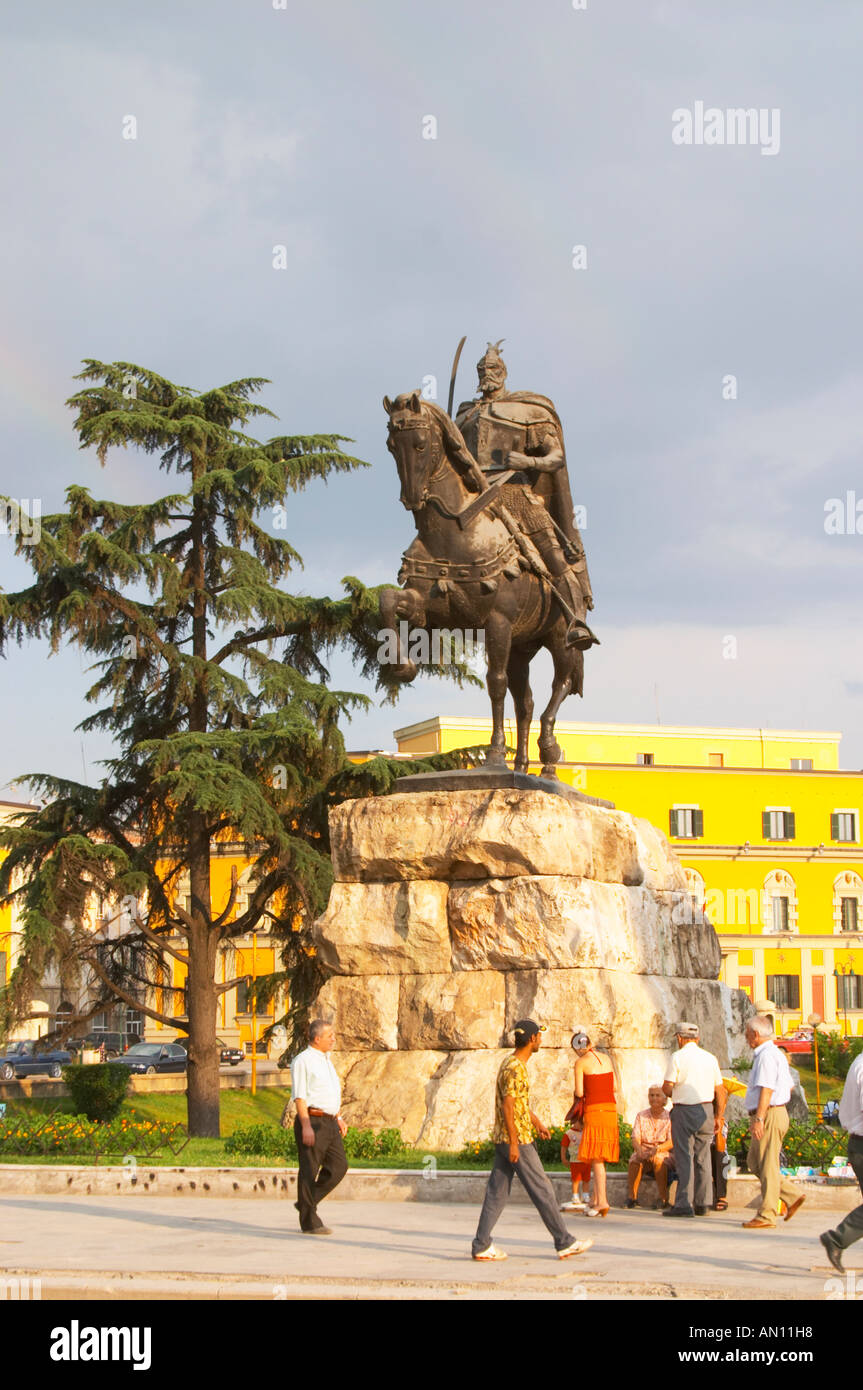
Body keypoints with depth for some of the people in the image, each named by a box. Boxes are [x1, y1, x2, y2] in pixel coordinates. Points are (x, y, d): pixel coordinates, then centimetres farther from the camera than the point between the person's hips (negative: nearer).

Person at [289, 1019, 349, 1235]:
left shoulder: (326, 1059, 18)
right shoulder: (303, 1061, -9)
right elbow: (299, 1096, -14)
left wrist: (338, 1118, 22)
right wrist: (306, 1126, -21)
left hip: (329, 1122, 9)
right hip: (312, 1121, -9)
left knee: (338, 1166, 4)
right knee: (309, 1171, -3)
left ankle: (306, 1202, 19)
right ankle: (309, 1222, 1)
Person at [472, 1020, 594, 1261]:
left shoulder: (513, 1064, 15)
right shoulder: (515, 1067, -17)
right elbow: (508, 1106, -21)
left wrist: (537, 1123, 31)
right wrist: (514, 1143, -21)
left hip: (503, 1140, 10)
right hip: (516, 1139, -10)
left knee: (497, 1192, 7)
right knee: (542, 1190, -2)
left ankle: (482, 1246, 5)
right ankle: (565, 1243, 5)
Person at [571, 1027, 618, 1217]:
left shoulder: (581, 1063, -5)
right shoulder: (606, 1059, 12)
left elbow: (579, 1093, -6)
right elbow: (614, 1087, 15)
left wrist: (578, 1092, 15)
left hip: (594, 1109, -6)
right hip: (611, 1108, 6)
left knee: (596, 1158, -7)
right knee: (599, 1157, 13)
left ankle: (602, 1201, -15)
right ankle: (596, 1200, 17)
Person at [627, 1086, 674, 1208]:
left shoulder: (669, 1117, 0)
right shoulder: (641, 1115, 8)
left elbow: (671, 1142, -9)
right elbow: (635, 1139, 0)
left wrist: (657, 1149, -29)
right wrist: (639, 1149, -24)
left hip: (663, 1154, -2)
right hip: (643, 1152, 2)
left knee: (659, 1161, -36)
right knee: (634, 1161, -31)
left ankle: (664, 1198, -28)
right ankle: (632, 1197, -27)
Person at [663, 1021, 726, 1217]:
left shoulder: (678, 1057, -7)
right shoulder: (710, 1058, 8)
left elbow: (667, 1087, -8)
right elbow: (720, 1091, 9)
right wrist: (718, 1116, 15)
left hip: (684, 1111, -5)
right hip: (706, 1111, 5)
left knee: (684, 1158, -3)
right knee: (702, 1158, 11)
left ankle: (684, 1204, -6)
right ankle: (702, 1203, 12)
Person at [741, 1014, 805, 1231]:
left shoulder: (766, 1055, -15)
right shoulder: (777, 1054, 18)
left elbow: (766, 1089, -23)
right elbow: (788, 1086, 23)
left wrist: (759, 1119, -26)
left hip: (769, 1115, -11)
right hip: (776, 1113, 11)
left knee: (767, 1166, -7)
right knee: (754, 1162, 14)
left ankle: (766, 1216, -4)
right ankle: (792, 1196, 13)